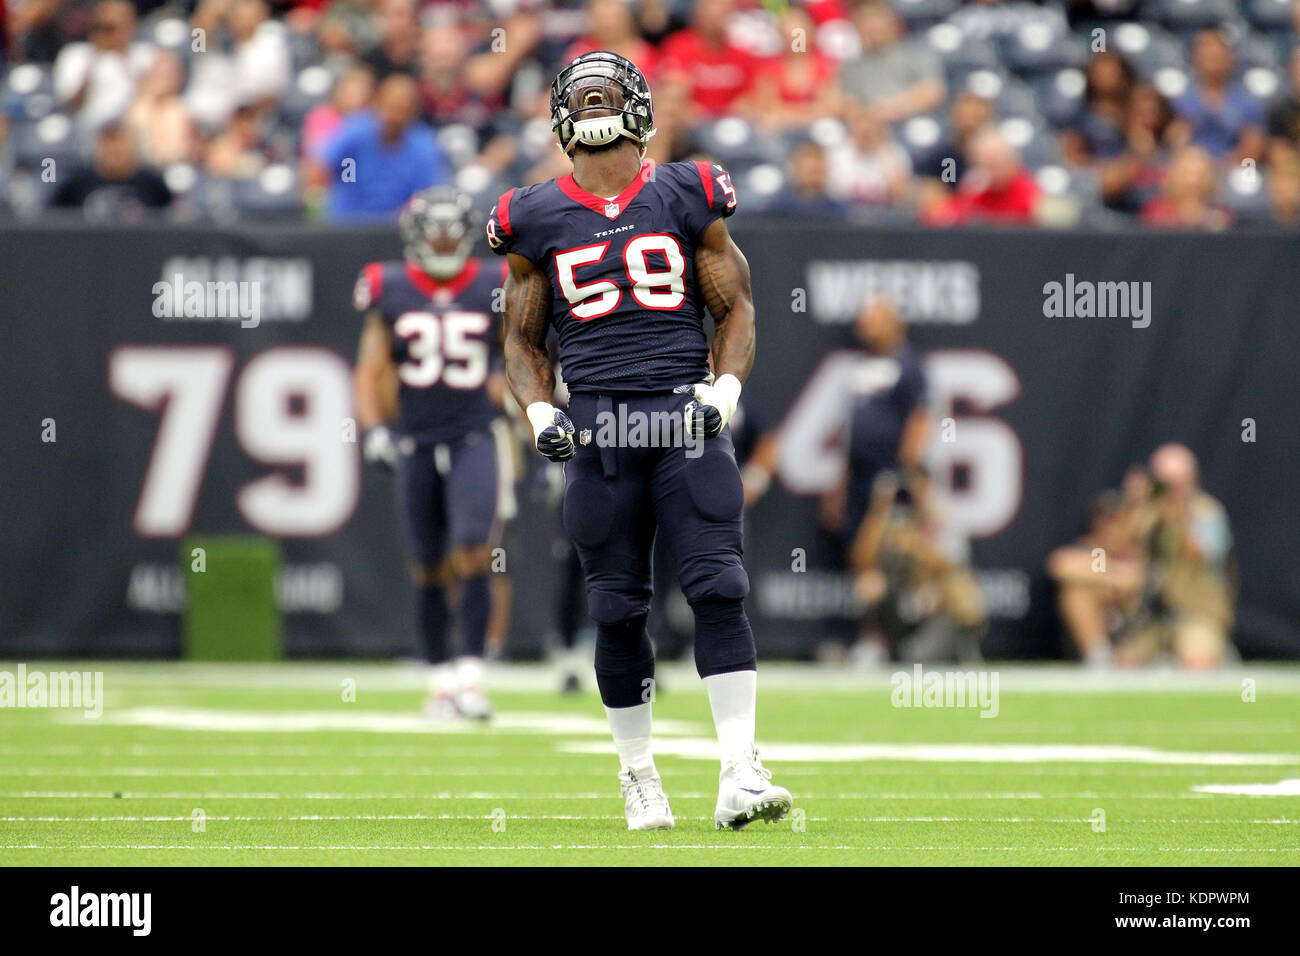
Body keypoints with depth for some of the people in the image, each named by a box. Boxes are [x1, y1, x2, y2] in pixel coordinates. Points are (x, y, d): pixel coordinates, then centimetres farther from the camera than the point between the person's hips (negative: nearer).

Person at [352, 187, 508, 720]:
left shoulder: (492, 291, 3)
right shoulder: (391, 292, 3)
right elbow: (371, 370, 4)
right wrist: (374, 429, -10)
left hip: (472, 440, -1)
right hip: (416, 444, 1)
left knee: (472, 553, -16)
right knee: (429, 570, 6)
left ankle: (471, 676, -14)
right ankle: (441, 680, 18)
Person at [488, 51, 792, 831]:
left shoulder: (687, 198, 7)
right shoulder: (536, 220, 9)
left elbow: (736, 309, 10)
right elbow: (524, 339, 16)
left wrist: (723, 390, -6)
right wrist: (540, 414, 0)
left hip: (685, 414, -1)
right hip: (597, 422, 1)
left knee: (718, 585, -12)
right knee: (617, 606, 3)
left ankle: (740, 773, -15)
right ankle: (640, 778, 16)